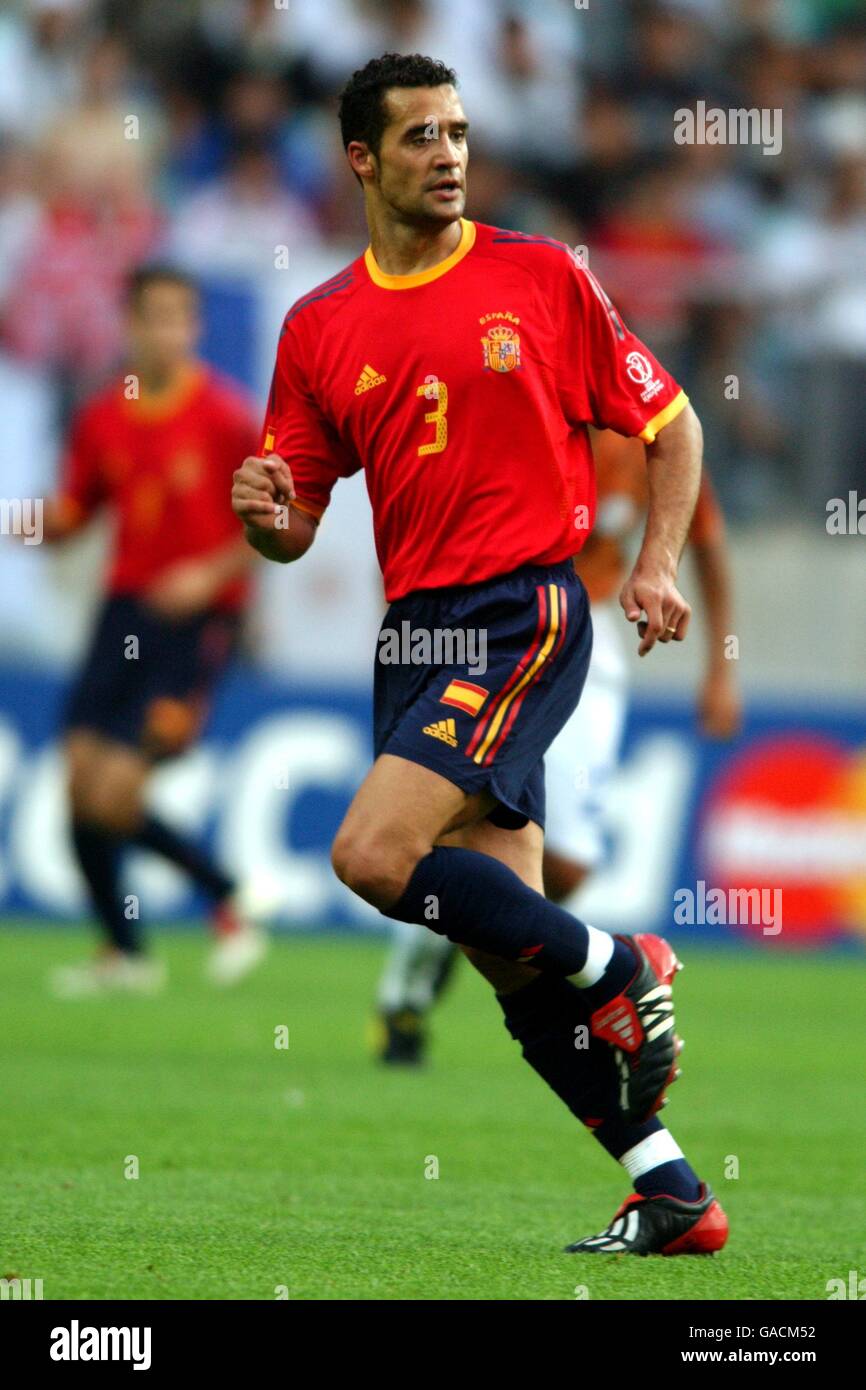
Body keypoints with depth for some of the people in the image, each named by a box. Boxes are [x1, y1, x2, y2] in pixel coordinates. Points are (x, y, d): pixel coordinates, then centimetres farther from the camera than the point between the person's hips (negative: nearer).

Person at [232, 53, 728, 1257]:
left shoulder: (542, 277, 0)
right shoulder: (318, 327, 9)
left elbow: (669, 423, 7)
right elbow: (293, 527, 13)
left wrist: (657, 562, -6)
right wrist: (266, 517, -11)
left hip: (524, 612, -5)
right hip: (414, 630, 5)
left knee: (375, 855, -22)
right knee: (508, 947, 2)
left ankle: (618, 970, -2)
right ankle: (673, 1196, 9)